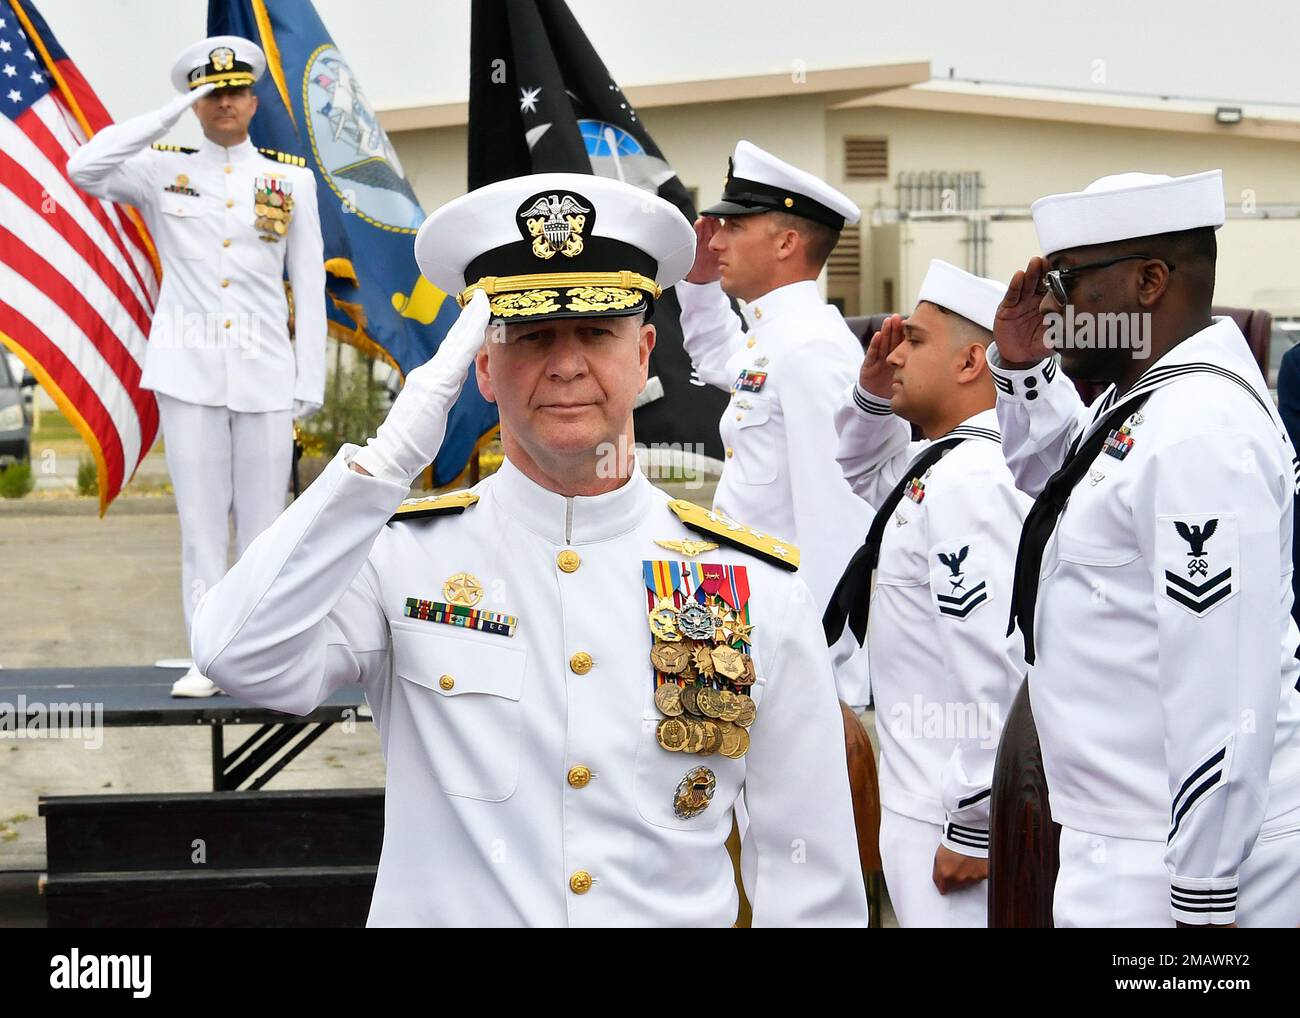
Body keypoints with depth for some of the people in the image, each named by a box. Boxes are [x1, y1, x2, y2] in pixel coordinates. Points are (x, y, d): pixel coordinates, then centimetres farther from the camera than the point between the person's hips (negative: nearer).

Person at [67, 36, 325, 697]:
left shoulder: (292, 180, 9)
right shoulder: (163, 172, 7)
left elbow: (309, 288, 8)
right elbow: (84, 169, -11)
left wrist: (309, 385, 2)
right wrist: (173, 114, -8)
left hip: (267, 376, 0)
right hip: (189, 374, 0)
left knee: (263, 525, 2)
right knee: (201, 524, 0)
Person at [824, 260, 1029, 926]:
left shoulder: (968, 482, -21)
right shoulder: (946, 464, 10)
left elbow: (997, 671, -26)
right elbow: (866, 472, 33)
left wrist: (974, 828, -21)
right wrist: (872, 393, 13)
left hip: (951, 818, -10)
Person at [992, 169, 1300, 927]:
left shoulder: (1198, 429, -21)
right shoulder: (1144, 399, 8)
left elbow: (1224, 684, -24)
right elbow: (1053, 473, 30)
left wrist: (1203, 898, -21)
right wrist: (1021, 367, 11)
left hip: (1177, 863, -9)